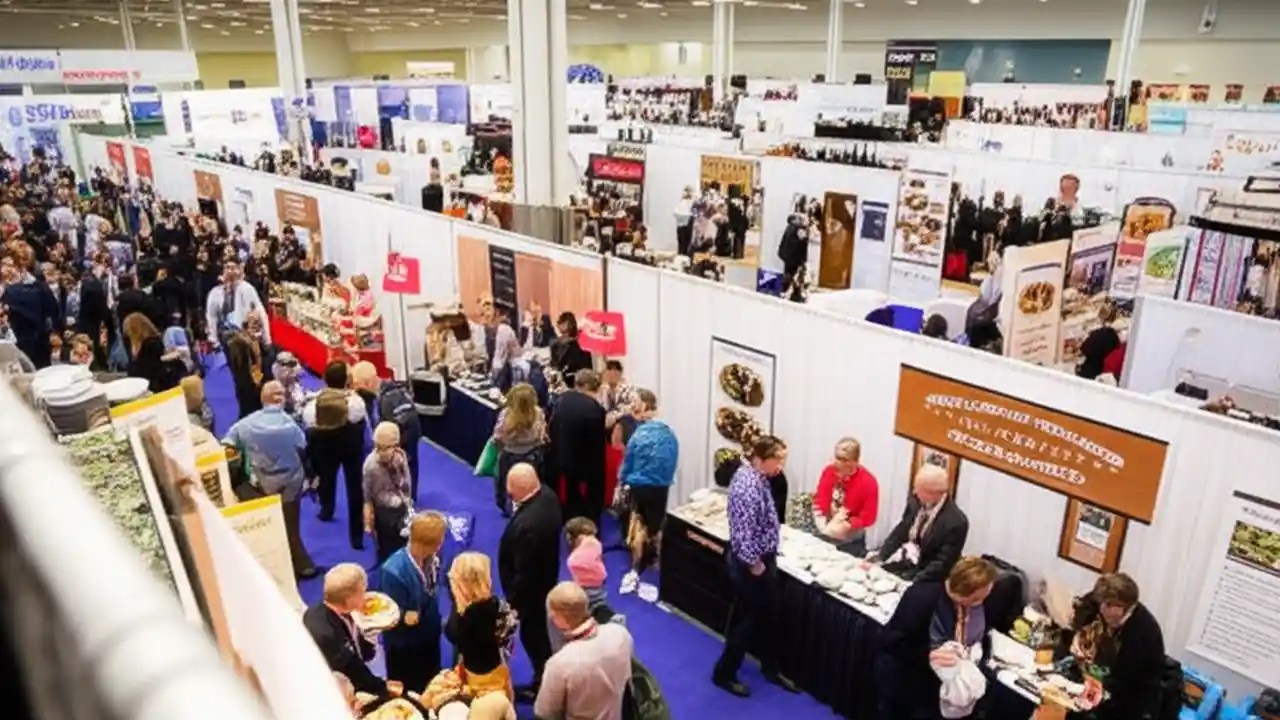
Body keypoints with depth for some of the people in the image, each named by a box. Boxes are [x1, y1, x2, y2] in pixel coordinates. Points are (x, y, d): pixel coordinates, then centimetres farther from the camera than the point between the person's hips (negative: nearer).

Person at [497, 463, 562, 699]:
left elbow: (524, 573, -27)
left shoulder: (527, 525, -40)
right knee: (541, 632, 26)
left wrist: (514, 603, -16)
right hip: (546, 578, 9)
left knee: (533, 636, 15)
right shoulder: (548, 497, -13)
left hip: (531, 589, -9)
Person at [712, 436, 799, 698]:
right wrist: (754, 563, -19)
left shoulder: (754, 476, 4)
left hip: (762, 557, 10)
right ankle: (724, 673, 19)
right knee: (751, 618, 4)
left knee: (767, 614, 21)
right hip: (752, 562, -10)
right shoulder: (749, 486, -29)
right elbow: (744, 530, -29)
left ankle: (770, 667, 37)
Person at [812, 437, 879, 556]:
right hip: (824, 535, 4)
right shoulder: (829, 471, -8)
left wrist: (844, 526, -25)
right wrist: (821, 523, -15)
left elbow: (868, 518, -17)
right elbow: (819, 500, 0)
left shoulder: (868, 483, -20)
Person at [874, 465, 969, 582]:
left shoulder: (956, 522, -20)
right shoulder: (916, 501, -1)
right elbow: (899, 532, 6)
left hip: (920, 574, -6)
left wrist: (912, 582, -26)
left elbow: (942, 564, -19)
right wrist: (879, 556, -8)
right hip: (898, 561, 6)